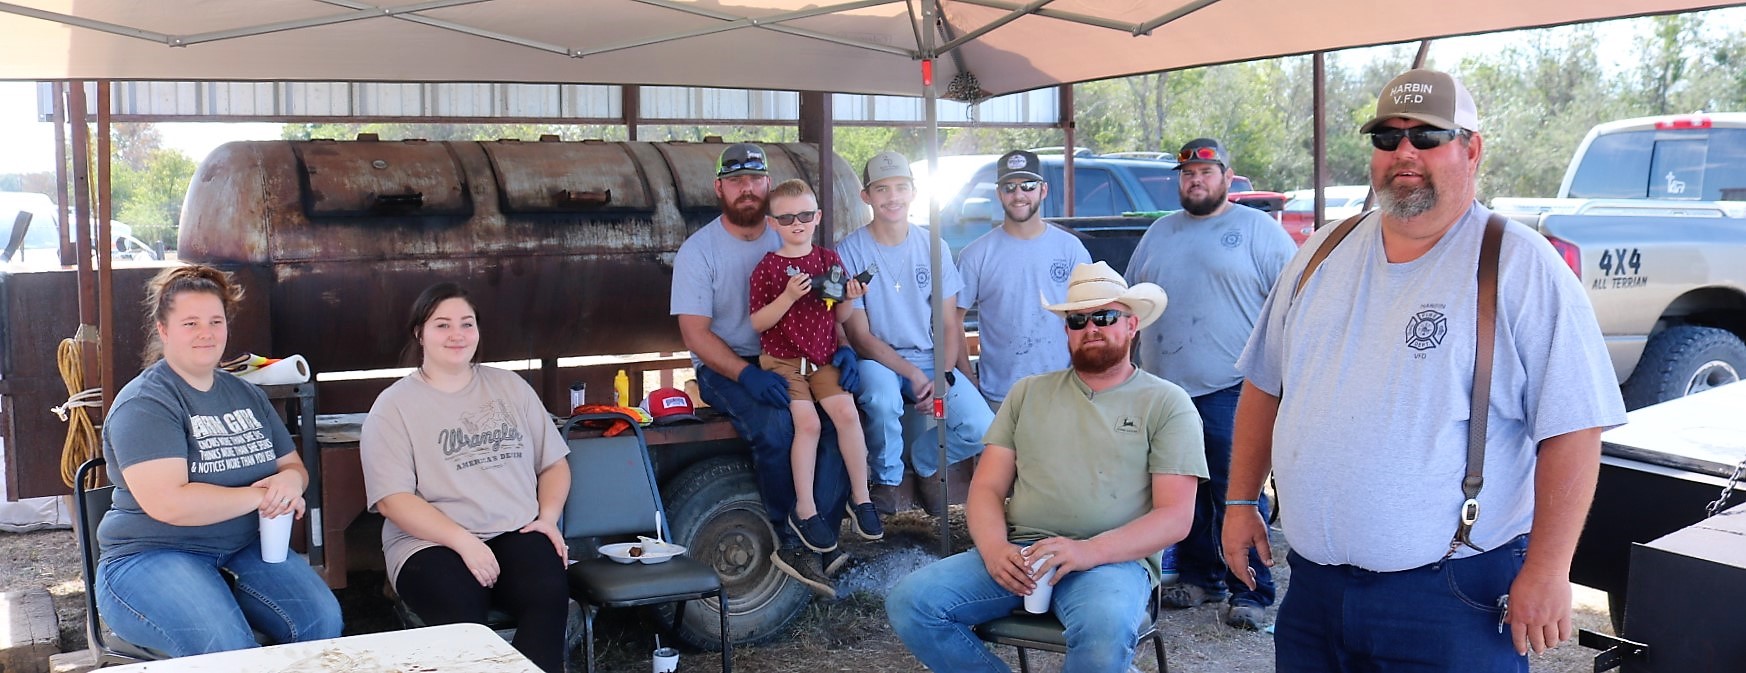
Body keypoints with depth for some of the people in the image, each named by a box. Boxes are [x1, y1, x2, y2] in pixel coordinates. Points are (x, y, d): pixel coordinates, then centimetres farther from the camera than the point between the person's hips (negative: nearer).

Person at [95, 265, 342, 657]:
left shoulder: (247, 395, 15)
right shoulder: (143, 404, -9)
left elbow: (294, 465, 20)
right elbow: (166, 503, -22)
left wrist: (289, 480, -6)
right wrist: (260, 495, -14)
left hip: (245, 549, 6)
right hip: (151, 557, -6)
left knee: (323, 619, -20)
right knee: (228, 649, -34)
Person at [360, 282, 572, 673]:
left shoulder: (509, 386, 17)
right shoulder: (393, 406, 4)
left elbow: (553, 462, 20)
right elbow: (393, 499, -6)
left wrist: (549, 517, 0)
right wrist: (463, 540, -17)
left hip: (517, 534, 3)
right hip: (431, 543, -3)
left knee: (549, 593, -31)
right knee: (461, 612, -36)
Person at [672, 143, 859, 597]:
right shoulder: (698, 251, -2)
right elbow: (696, 334, -9)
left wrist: (840, 348, -12)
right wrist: (748, 375, -25)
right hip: (725, 368, -3)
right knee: (775, 424, -33)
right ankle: (794, 540, -14)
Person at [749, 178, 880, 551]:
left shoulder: (830, 261, 8)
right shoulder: (768, 268, -3)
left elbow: (839, 318, 13)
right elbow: (757, 323, -8)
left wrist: (849, 299, -8)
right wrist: (788, 296, -21)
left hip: (824, 358, 3)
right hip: (783, 361, -3)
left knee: (847, 413, -16)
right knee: (807, 423, -20)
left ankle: (860, 498, -1)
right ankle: (804, 510, -10)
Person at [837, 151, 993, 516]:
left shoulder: (932, 247, 3)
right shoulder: (849, 252, -7)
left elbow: (950, 325, 5)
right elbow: (859, 336, -9)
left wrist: (943, 378, -13)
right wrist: (913, 374, -19)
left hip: (930, 360, 3)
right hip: (876, 360, -3)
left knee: (982, 429, -19)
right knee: (883, 397, -38)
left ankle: (926, 462, 16)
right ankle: (887, 479, -6)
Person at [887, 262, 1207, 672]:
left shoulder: (1166, 403, 6)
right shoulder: (1028, 393, 18)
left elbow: (1175, 517, -2)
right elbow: (986, 488, 12)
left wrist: (1090, 551, -18)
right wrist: (995, 548, -11)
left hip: (1114, 558, -3)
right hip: (1019, 554, 4)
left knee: (1106, 632, -38)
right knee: (909, 603, -20)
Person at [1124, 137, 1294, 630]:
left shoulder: (1258, 230, 1)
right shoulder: (1159, 233, 17)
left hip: (1228, 391, -5)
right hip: (1163, 387, 5)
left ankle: (1250, 592, 4)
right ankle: (1197, 576, 23)